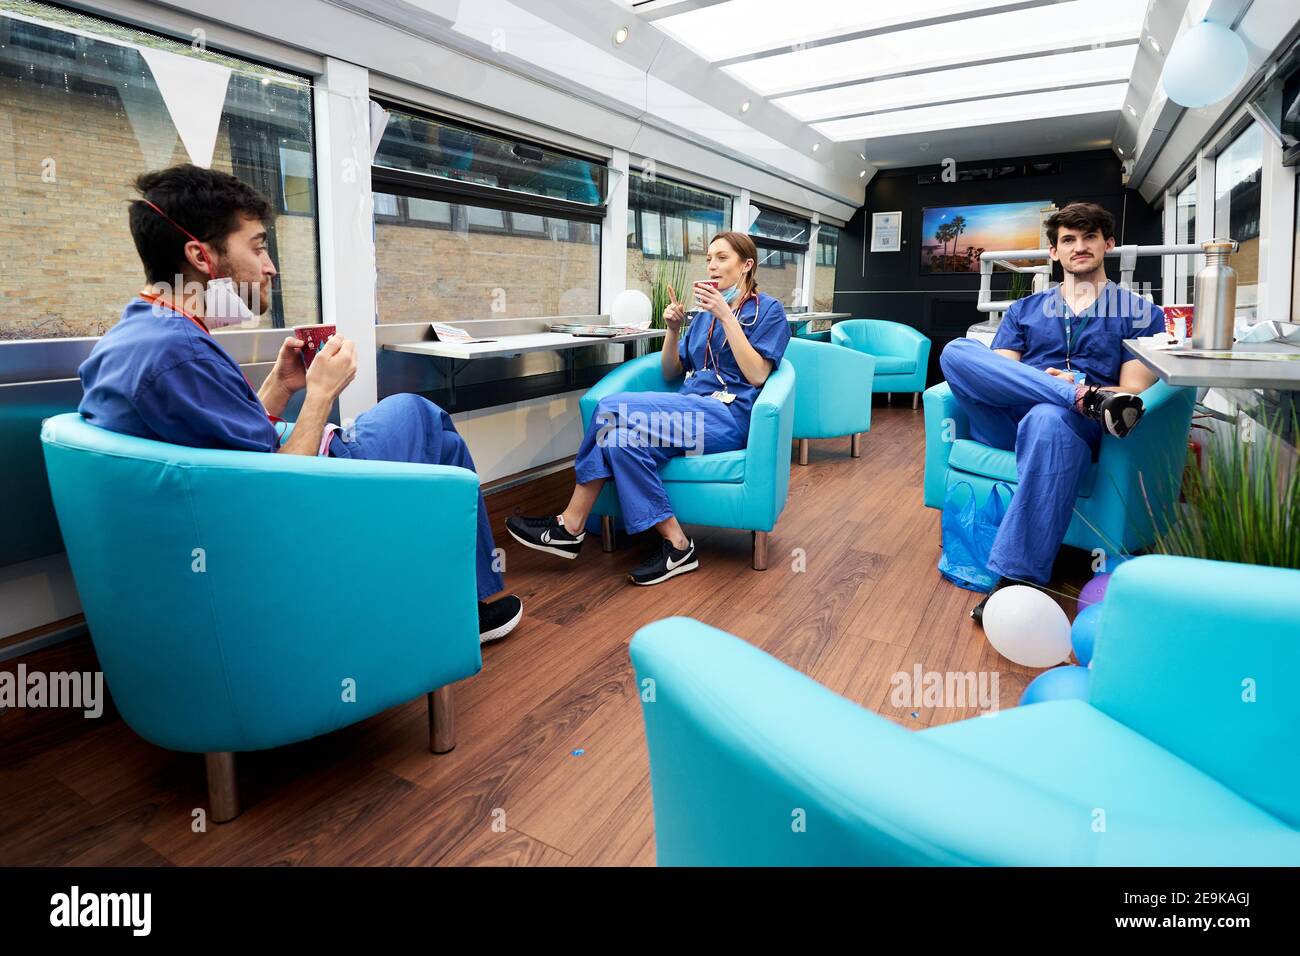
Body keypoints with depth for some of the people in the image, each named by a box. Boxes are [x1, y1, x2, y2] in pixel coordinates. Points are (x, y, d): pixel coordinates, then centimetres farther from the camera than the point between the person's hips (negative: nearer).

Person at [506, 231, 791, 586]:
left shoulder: (768, 310, 5)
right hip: (691, 409, 6)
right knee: (624, 438, -27)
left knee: (613, 408, -25)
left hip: (729, 415, -6)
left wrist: (726, 317, -12)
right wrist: (673, 329, 3)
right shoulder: (706, 312, 22)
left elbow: (757, 375, -9)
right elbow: (671, 374, 20)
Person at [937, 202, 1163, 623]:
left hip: (1081, 428, -2)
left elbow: (1133, 394, 5)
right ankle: (1087, 398, -33)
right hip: (1009, 422, 3)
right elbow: (993, 374, 9)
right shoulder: (1023, 310, 25)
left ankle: (1018, 579, -43)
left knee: (1048, 419, -41)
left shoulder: (1141, 313, 18)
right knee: (957, 351, -23)